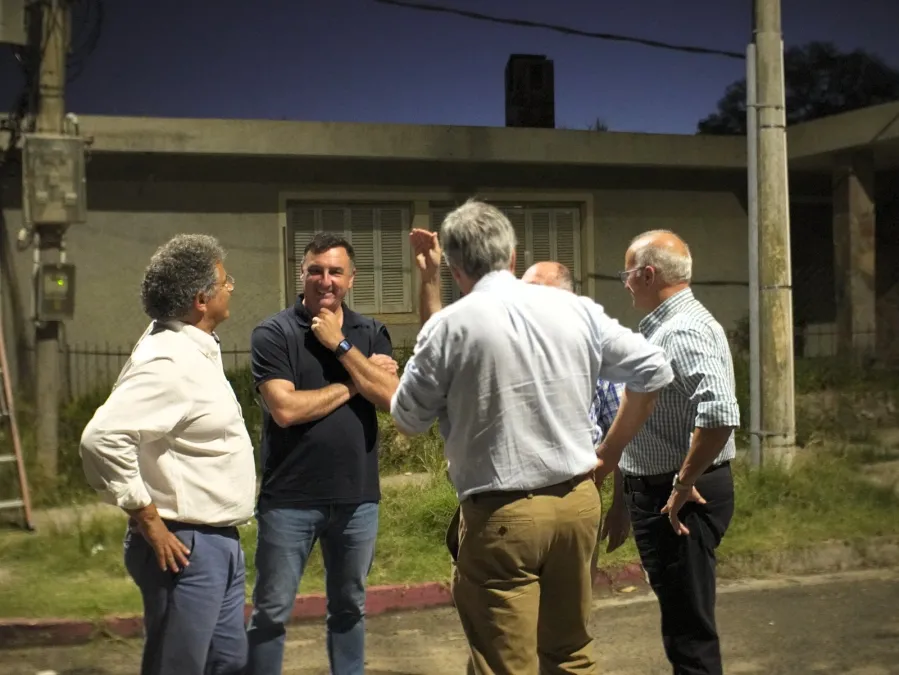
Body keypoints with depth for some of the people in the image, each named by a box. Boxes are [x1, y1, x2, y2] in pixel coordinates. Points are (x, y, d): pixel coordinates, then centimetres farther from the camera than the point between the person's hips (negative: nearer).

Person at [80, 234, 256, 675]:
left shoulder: (195, 348, 10)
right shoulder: (168, 362, -21)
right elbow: (102, 439, -31)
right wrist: (147, 518, -22)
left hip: (218, 541, 10)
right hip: (184, 546, -10)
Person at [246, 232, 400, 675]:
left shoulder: (371, 334, 6)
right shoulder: (273, 334, -6)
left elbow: (389, 398, -8)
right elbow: (285, 409, -18)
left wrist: (341, 346, -11)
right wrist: (354, 385, -9)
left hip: (357, 497, 4)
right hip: (290, 499, -3)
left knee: (349, 609, 17)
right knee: (271, 613, 5)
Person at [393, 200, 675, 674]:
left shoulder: (449, 325, -10)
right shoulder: (576, 309, 2)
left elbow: (407, 420, 2)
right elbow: (653, 370, 8)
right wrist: (609, 453, 14)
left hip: (502, 516, -5)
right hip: (579, 502, 5)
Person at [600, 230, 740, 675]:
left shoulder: (684, 331, -20)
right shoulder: (664, 326, 13)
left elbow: (720, 415, -33)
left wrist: (685, 482, -23)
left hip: (677, 499, -10)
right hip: (657, 492, 10)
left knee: (688, 627, -2)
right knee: (681, 617, 20)